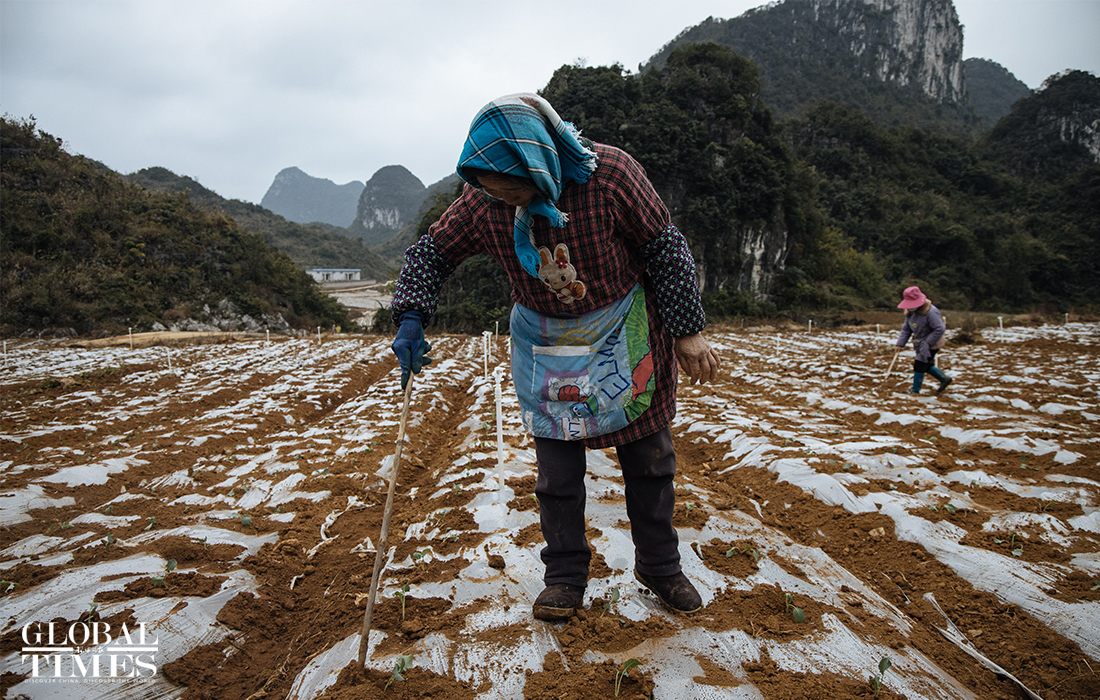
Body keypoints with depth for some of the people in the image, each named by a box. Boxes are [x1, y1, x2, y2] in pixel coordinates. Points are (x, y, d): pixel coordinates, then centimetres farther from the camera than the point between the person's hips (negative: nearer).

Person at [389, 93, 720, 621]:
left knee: (649, 460, 11)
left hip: (625, 334, -1)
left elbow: (665, 249, -14)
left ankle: (659, 567, 32)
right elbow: (432, 251, -3)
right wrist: (411, 319, -18)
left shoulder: (610, 173, -24)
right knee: (556, 471, 6)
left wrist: (687, 331, -12)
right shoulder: (483, 200, -17)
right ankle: (565, 577, 26)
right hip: (546, 346, 2)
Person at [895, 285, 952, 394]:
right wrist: (900, 344, -6)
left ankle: (915, 390, 7)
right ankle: (945, 379, 35)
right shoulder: (910, 312, 0)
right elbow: (906, 329, 4)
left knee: (919, 365, -6)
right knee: (927, 365, 17)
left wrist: (927, 343, -24)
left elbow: (940, 329, -26)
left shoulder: (930, 312, -25)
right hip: (920, 344, 8)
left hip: (931, 344, -8)